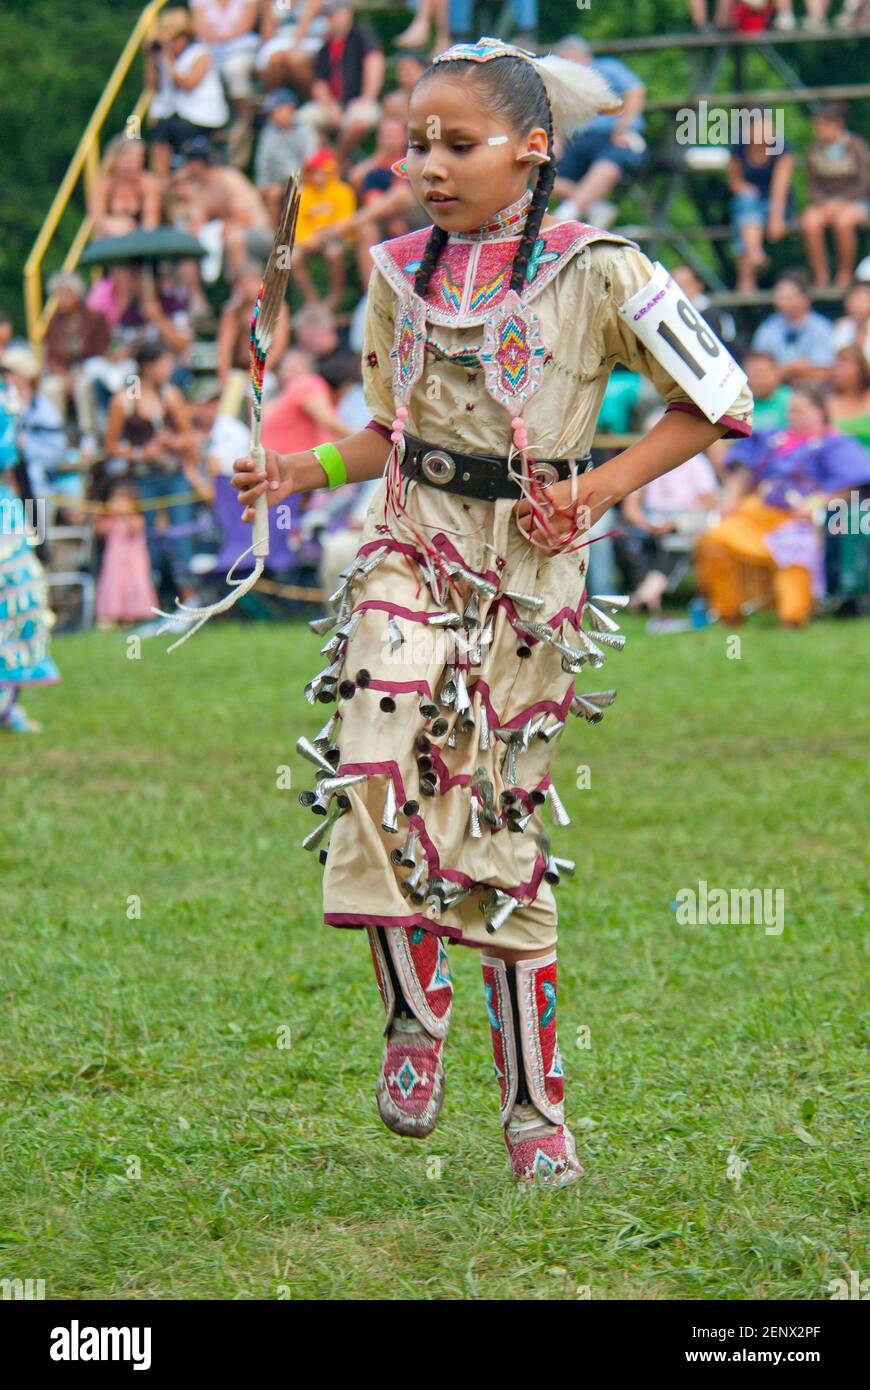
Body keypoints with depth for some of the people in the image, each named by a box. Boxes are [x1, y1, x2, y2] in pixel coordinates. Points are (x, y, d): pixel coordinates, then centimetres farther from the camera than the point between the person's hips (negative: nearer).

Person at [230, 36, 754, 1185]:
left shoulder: (594, 273, -6)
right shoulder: (399, 273, 5)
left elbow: (717, 406, -1)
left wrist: (597, 491, -9)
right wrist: (304, 471, 0)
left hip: (529, 573, -2)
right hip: (410, 557, 2)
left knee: (507, 823, 4)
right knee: (381, 772, -22)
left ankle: (535, 1108, 15)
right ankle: (416, 1021, -1)